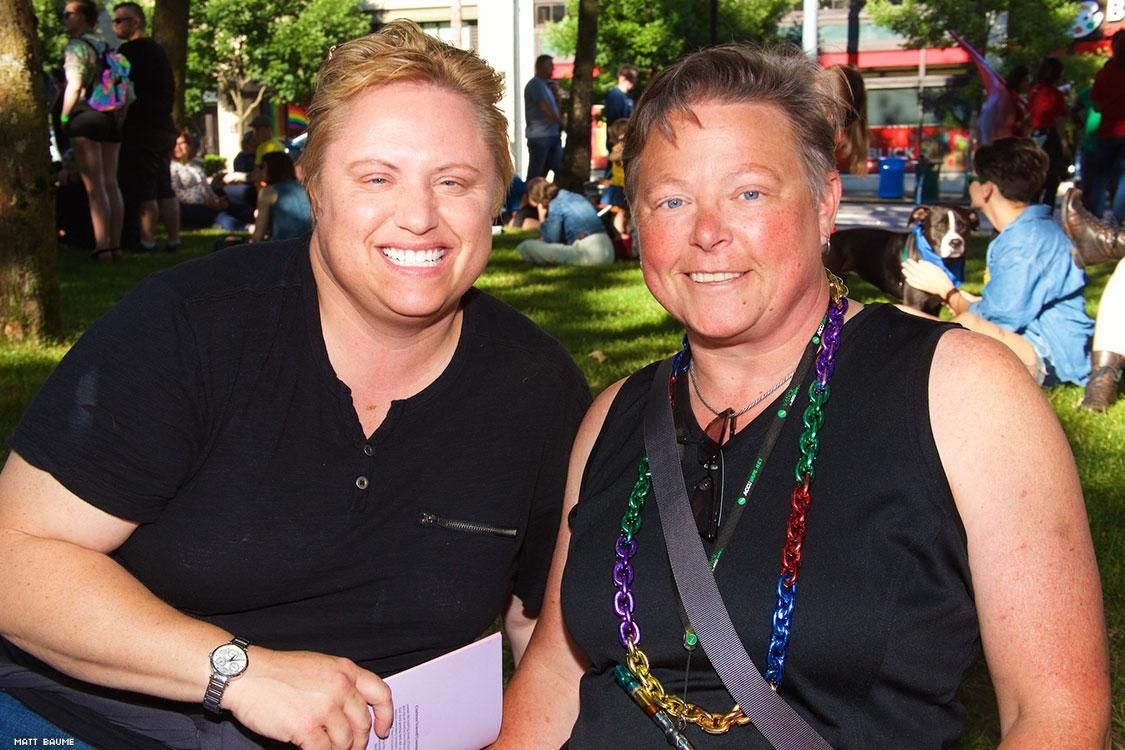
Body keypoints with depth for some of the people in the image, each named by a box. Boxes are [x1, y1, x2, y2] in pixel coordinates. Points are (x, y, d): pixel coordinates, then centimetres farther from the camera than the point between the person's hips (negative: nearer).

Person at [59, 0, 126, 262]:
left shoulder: (76, 46, -6)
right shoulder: (105, 47, 17)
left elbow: (74, 85, -15)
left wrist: (64, 118, -9)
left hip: (86, 116, -7)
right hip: (111, 118, 7)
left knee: (94, 186, -9)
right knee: (111, 183, 7)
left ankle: (102, 247, -13)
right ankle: (115, 245, 7)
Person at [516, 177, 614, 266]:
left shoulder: (555, 205, -4)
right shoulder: (575, 196, 21)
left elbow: (551, 241, -4)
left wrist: (542, 219, 7)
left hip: (588, 253, -9)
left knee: (525, 247, -12)